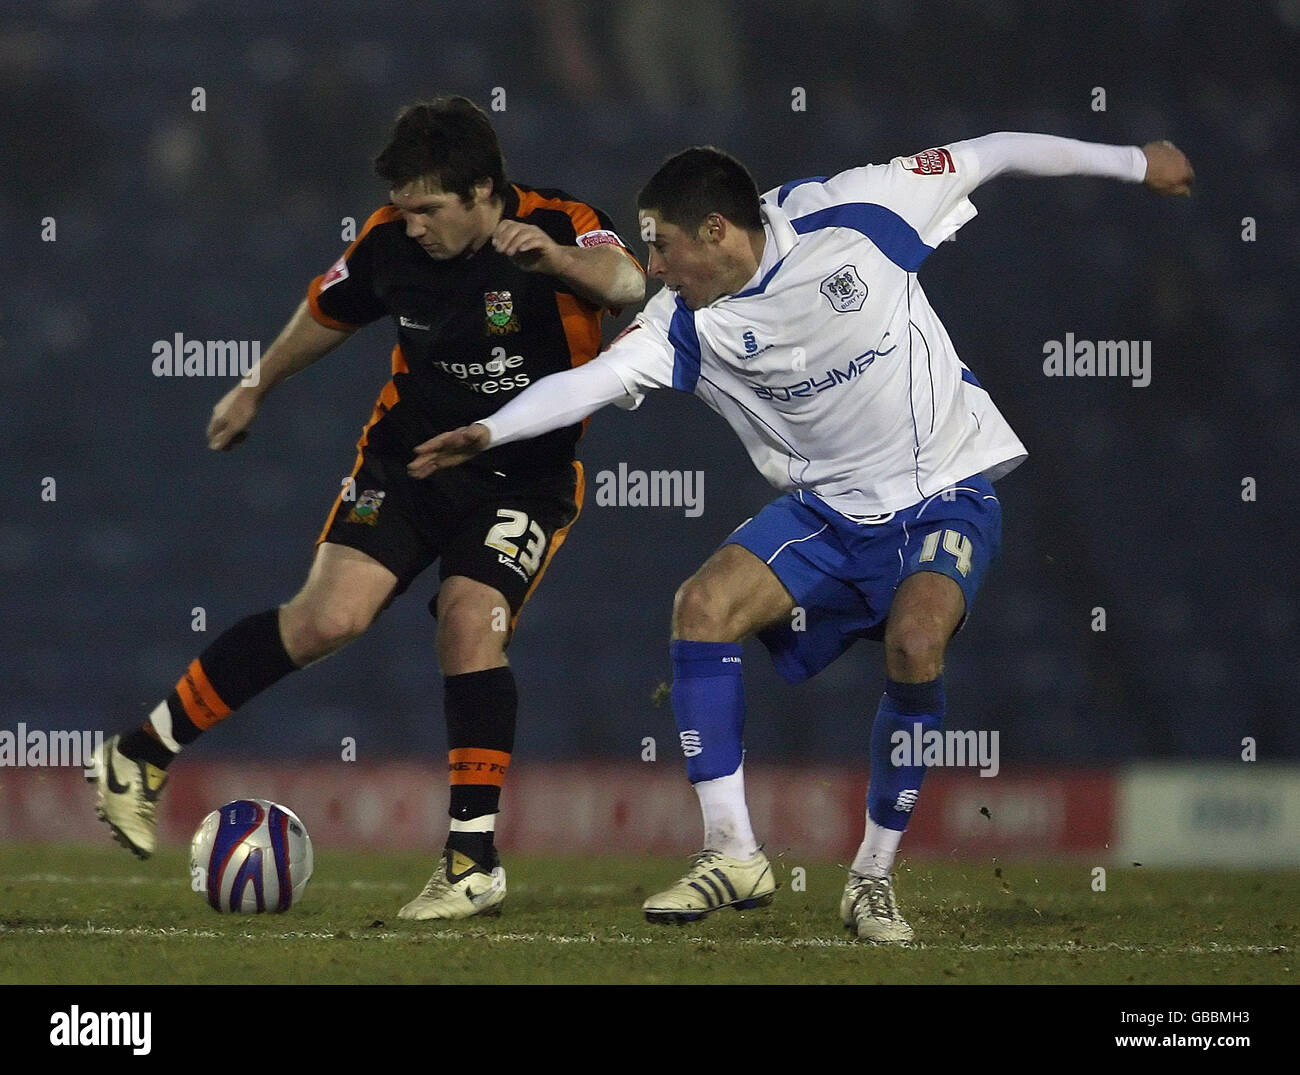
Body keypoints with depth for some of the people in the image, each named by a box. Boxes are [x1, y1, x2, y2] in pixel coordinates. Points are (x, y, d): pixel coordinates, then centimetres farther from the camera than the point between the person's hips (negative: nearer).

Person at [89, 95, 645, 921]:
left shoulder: (555, 225, -20)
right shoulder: (391, 242, -8)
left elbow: (627, 282, -42)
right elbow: (329, 313, 14)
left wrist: (555, 257, -63)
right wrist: (255, 388, 27)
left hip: (524, 476, -2)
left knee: (471, 620, -22)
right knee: (332, 613, -16)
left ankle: (477, 861, -13)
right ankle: (142, 759, -5)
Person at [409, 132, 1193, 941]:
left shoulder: (850, 215, -15)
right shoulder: (690, 321, -7)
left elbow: (983, 156, -5)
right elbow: (593, 379, -17)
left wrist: (1131, 162, 4)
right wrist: (489, 432, -34)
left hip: (946, 491, -4)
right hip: (829, 509, 4)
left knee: (916, 641, -29)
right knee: (705, 603, -17)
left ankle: (875, 876, -12)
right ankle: (732, 855, -11)